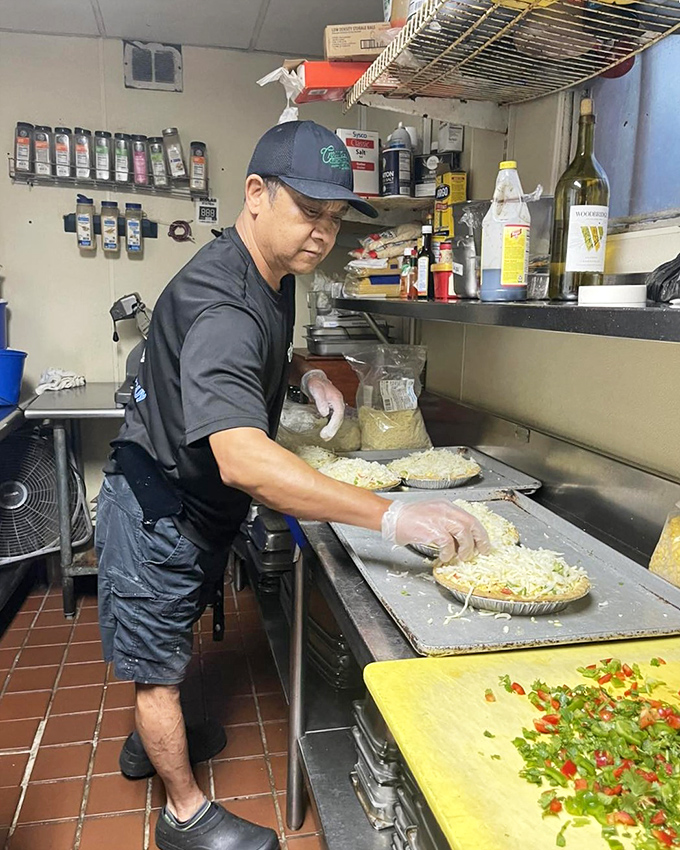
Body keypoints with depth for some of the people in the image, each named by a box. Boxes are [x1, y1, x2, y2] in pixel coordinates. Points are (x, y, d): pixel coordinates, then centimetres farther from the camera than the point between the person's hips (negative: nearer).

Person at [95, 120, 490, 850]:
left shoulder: (273, 275, -1)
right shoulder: (219, 303, -34)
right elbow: (242, 459, -47)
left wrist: (306, 377, -2)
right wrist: (390, 516, -51)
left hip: (199, 507, 9)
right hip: (157, 509, -9)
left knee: (162, 644, 28)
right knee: (158, 661, 11)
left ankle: (151, 740, 52)